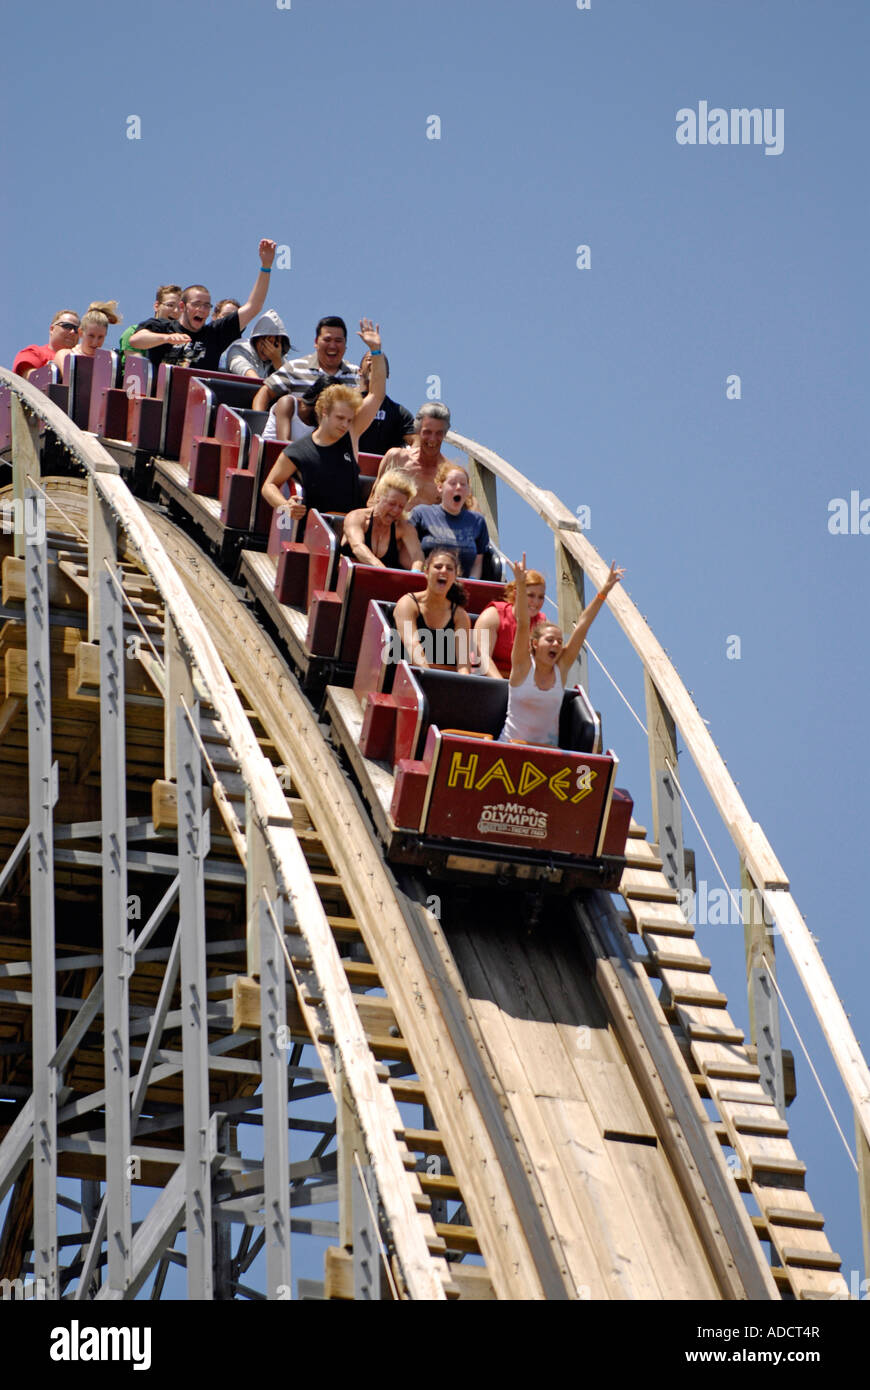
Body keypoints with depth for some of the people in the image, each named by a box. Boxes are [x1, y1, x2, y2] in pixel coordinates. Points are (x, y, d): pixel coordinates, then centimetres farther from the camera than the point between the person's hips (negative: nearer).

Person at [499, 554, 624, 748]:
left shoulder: (561, 668, 5)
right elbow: (522, 624, -15)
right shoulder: (523, 666, -3)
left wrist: (603, 592, 0)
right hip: (511, 744, -3)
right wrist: (521, 586, -25)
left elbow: (582, 625, 2)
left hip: (548, 748, 3)